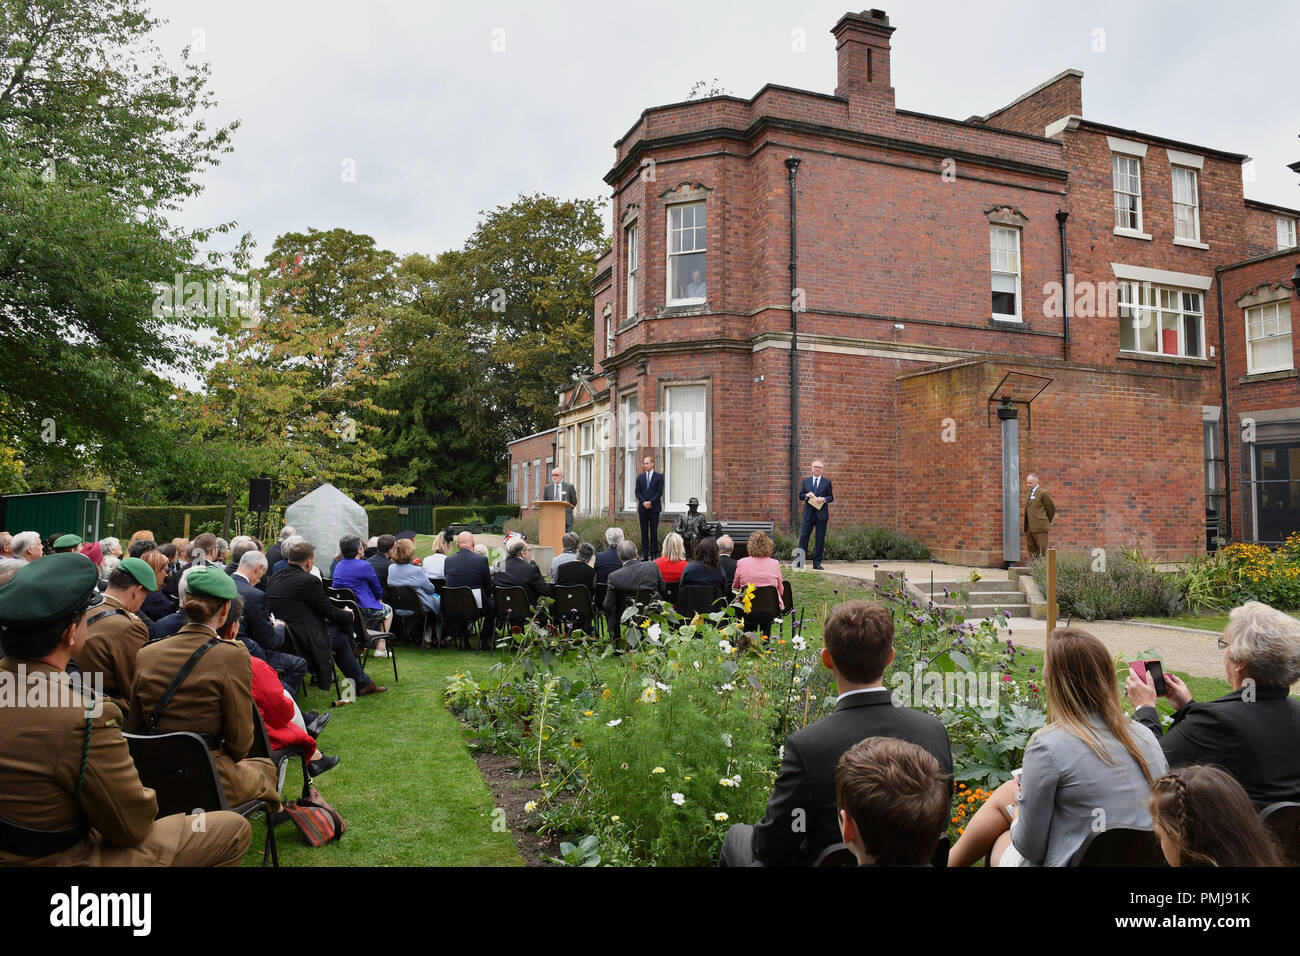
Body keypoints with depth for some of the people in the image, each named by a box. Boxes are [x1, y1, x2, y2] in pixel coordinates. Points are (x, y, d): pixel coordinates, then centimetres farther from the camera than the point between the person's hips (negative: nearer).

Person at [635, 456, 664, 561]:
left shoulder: (659, 476, 2)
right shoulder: (640, 477, 12)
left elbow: (660, 492, -4)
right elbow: (637, 492, 6)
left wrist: (650, 502, -12)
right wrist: (643, 502, -9)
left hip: (654, 508, -3)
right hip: (642, 508, 3)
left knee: (654, 531, -2)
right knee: (644, 531, 4)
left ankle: (653, 553, 1)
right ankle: (644, 554, 6)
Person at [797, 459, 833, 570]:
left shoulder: (827, 482, 6)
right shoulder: (806, 481, 10)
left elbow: (831, 497, 5)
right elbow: (800, 496, 10)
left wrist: (824, 499, -14)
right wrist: (806, 495, -10)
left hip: (821, 514, -1)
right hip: (808, 514, 1)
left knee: (820, 540, 2)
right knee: (803, 537, -4)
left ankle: (817, 563, 9)